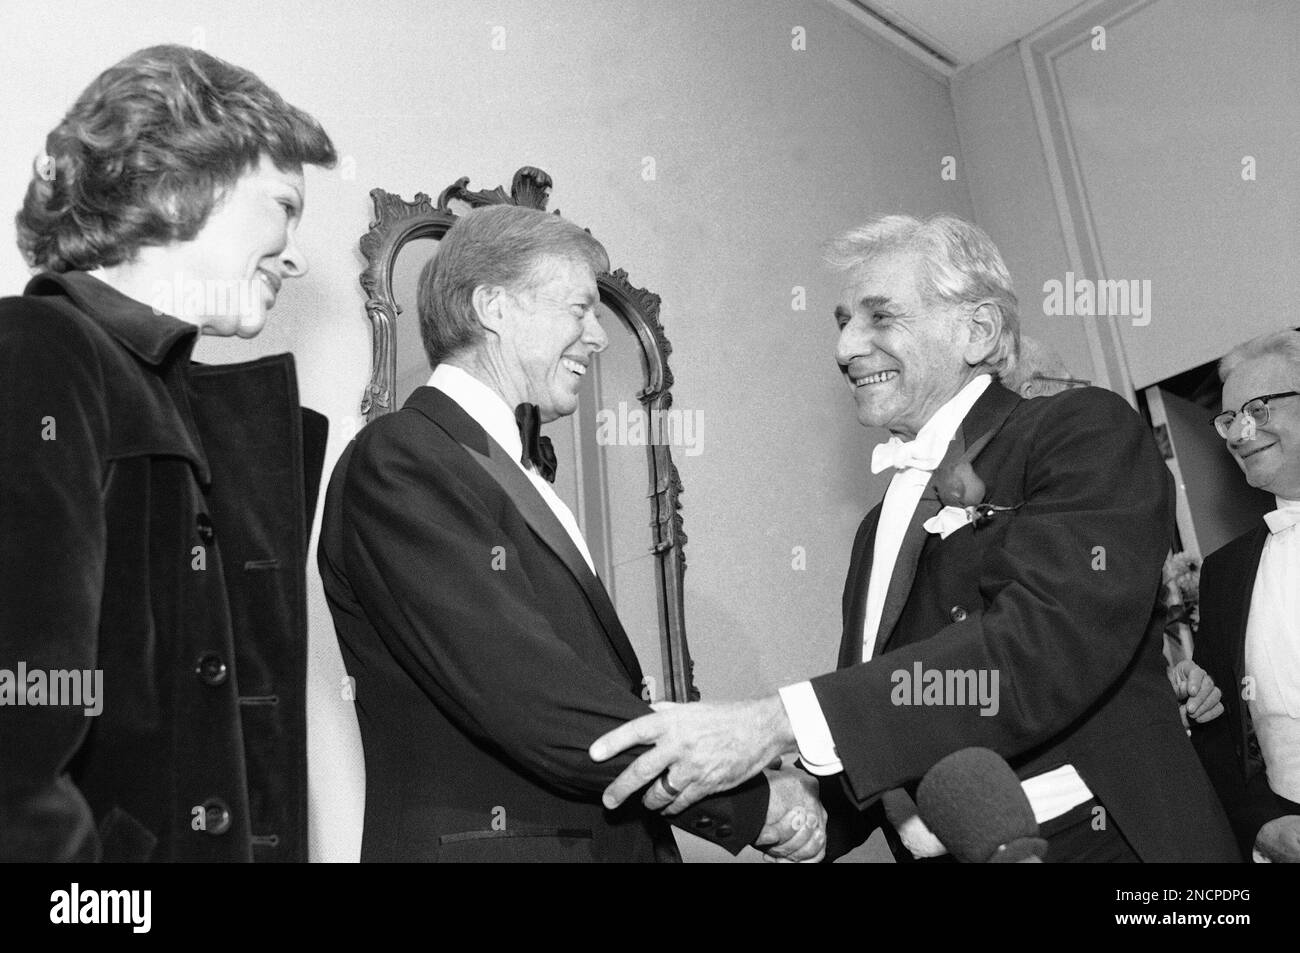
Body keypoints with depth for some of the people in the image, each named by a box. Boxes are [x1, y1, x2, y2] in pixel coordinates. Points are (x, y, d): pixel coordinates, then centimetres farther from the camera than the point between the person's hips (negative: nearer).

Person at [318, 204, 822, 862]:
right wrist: (750, 799, -16)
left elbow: (607, 691, 6)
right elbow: (531, 706, -23)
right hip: (495, 842, -8)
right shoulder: (397, 465, -15)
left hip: (608, 836, 8)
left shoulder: (520, 473, 13)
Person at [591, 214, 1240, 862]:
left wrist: (780, 722, -32)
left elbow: (1049, 643, -27)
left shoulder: (1088, 432, -11)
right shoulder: (881, 527, 11)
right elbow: (870, 735, 12)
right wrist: (807, 806, -11)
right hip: (932, 850, 6)